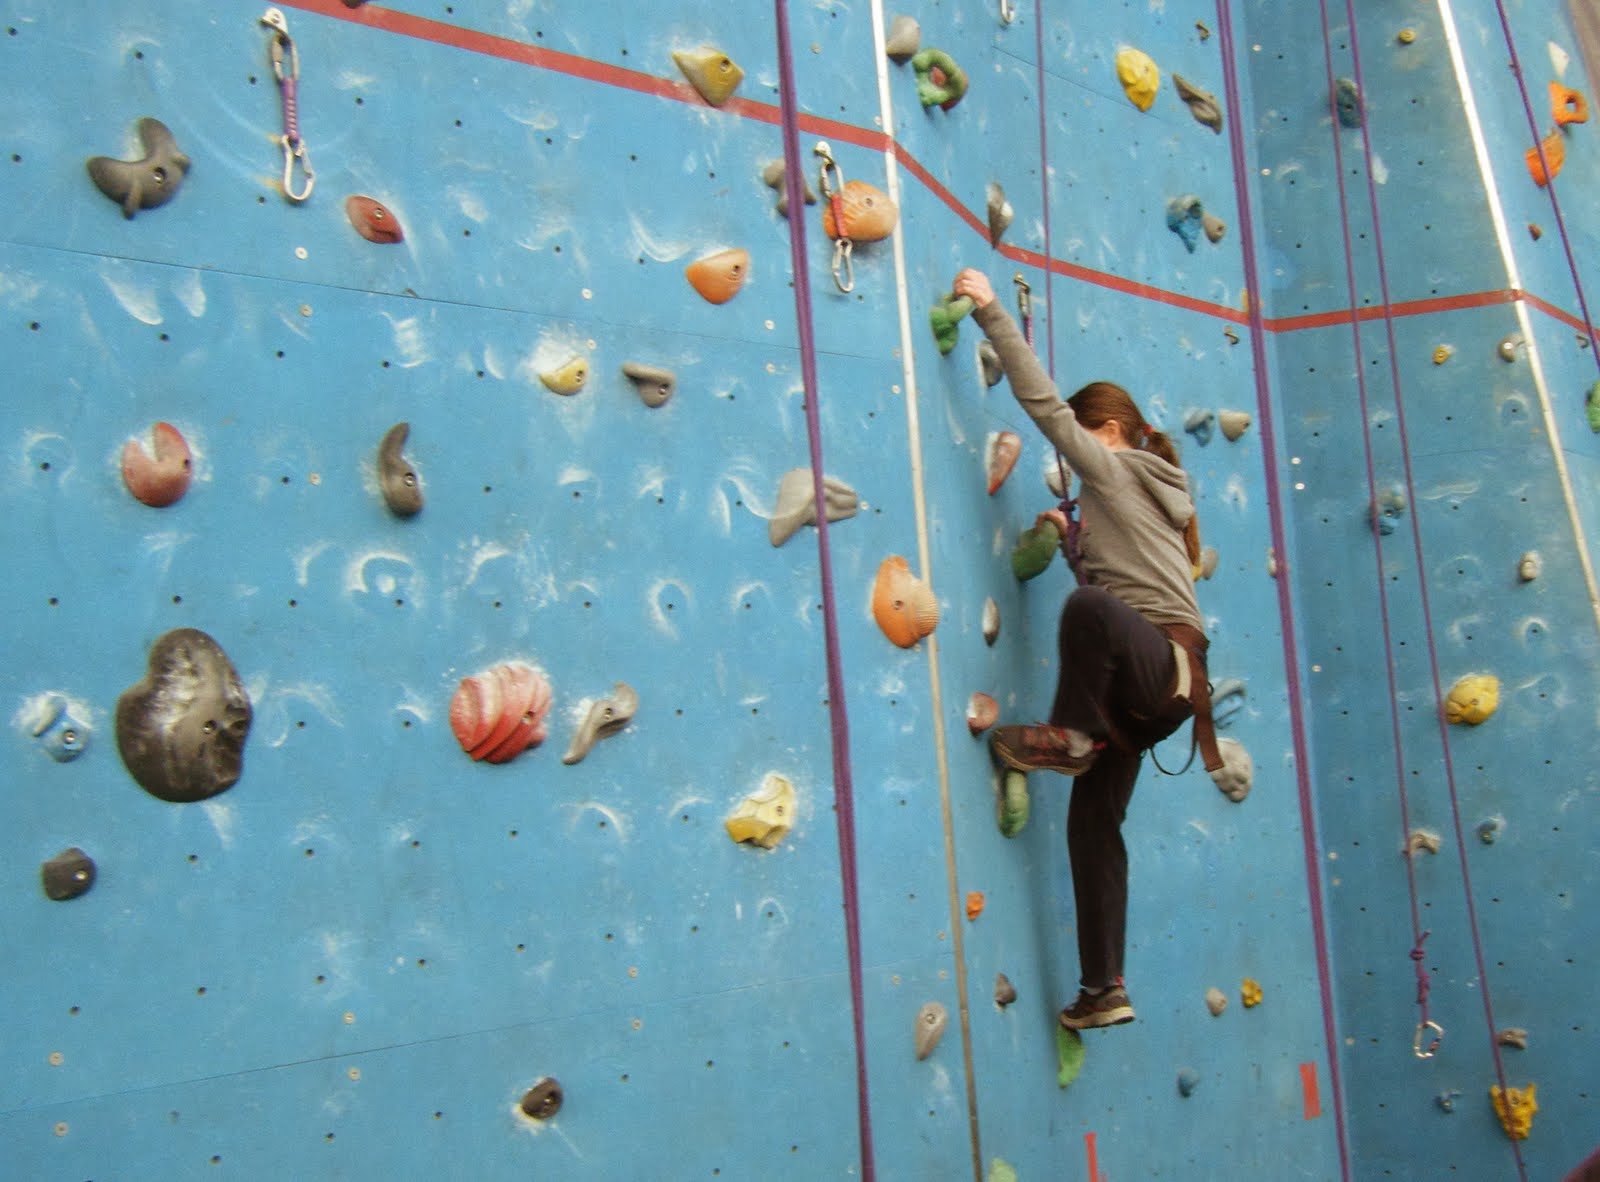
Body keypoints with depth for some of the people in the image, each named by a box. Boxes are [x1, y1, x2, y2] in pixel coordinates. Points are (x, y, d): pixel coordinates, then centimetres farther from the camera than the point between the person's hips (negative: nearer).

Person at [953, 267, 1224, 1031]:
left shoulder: (1115, 469, -1)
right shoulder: (1140, 492, 26)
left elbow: (1042, 401, -9)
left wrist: (990, 311, -5)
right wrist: (1072, 536, 25)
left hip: (1163, 664, -10)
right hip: (1134, 689, 10)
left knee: (1087, 609, -42)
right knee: (1091, 823, 5)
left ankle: (1069, 734, -19)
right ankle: (1105, 990, 8)